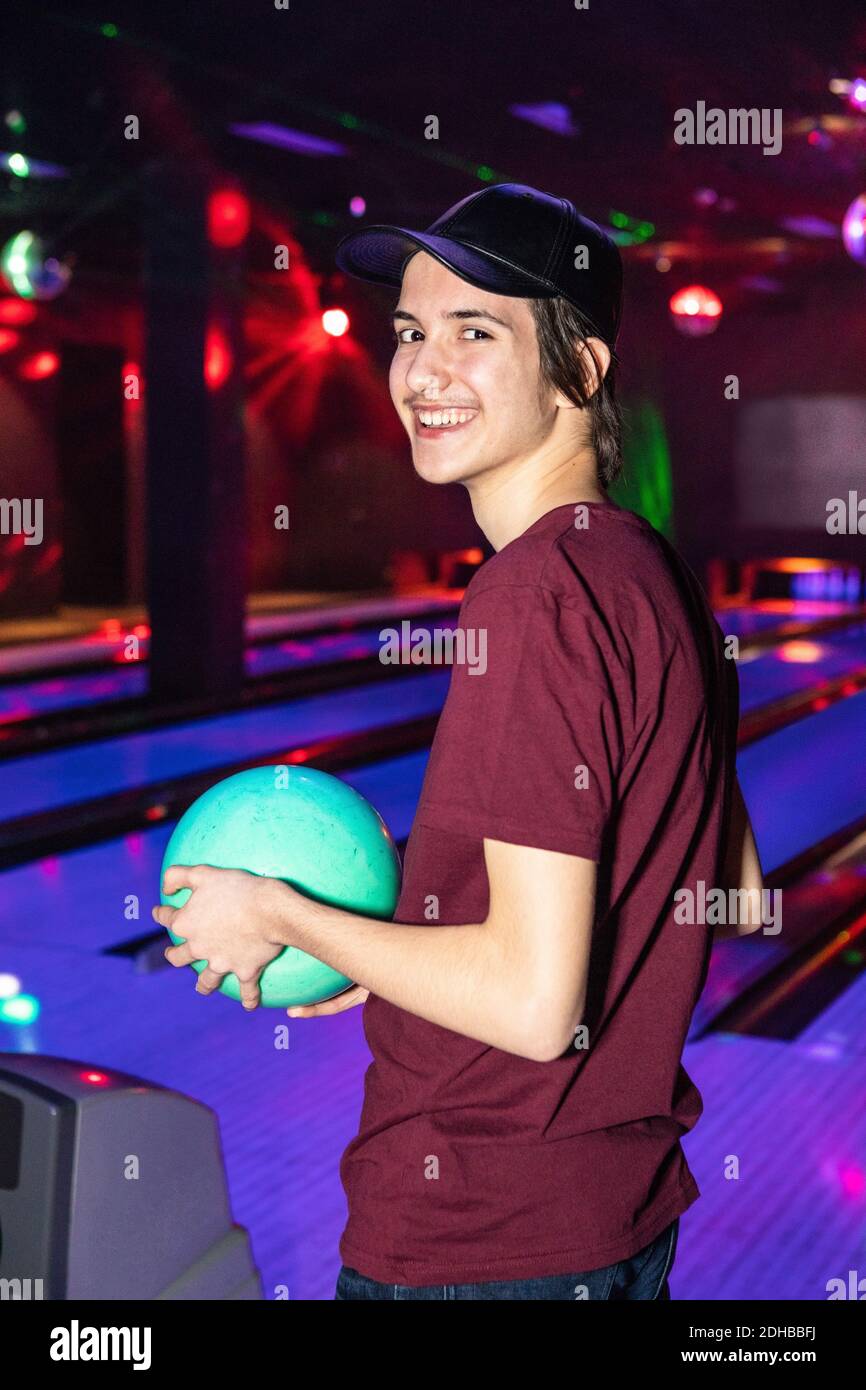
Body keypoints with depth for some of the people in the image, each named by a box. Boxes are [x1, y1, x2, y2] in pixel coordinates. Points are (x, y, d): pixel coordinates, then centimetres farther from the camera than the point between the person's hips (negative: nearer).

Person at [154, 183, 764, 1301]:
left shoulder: (538, 595, -24)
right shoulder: (651, 571, 4)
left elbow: (533, 1003, -26)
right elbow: (733, 890, 12)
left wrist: (282, 915, -12)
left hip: (479, 1244, -8)